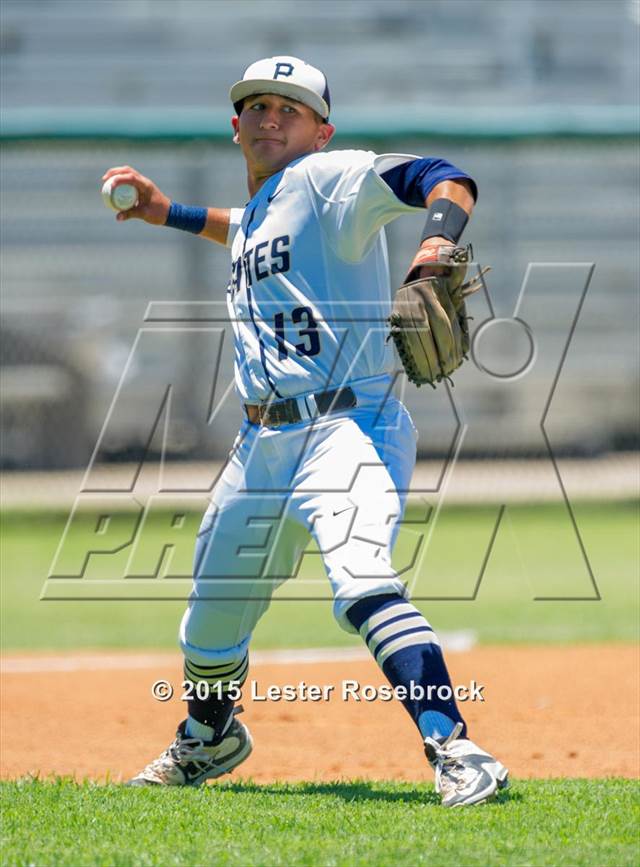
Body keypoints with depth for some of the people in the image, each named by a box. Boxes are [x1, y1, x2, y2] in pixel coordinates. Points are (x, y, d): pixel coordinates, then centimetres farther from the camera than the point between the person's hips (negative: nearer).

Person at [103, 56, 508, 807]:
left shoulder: (328, 179, -8)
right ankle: (208, 738, 49)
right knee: (213, 609, 21)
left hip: (346, 429, -8)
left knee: (362, 583, -33)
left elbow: (444, 179, -23)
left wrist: (439, 236, -44)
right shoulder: (258, 209, 18)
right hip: (263, 446, 9)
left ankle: (454, 753, -39)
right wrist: (170, 213, 39)